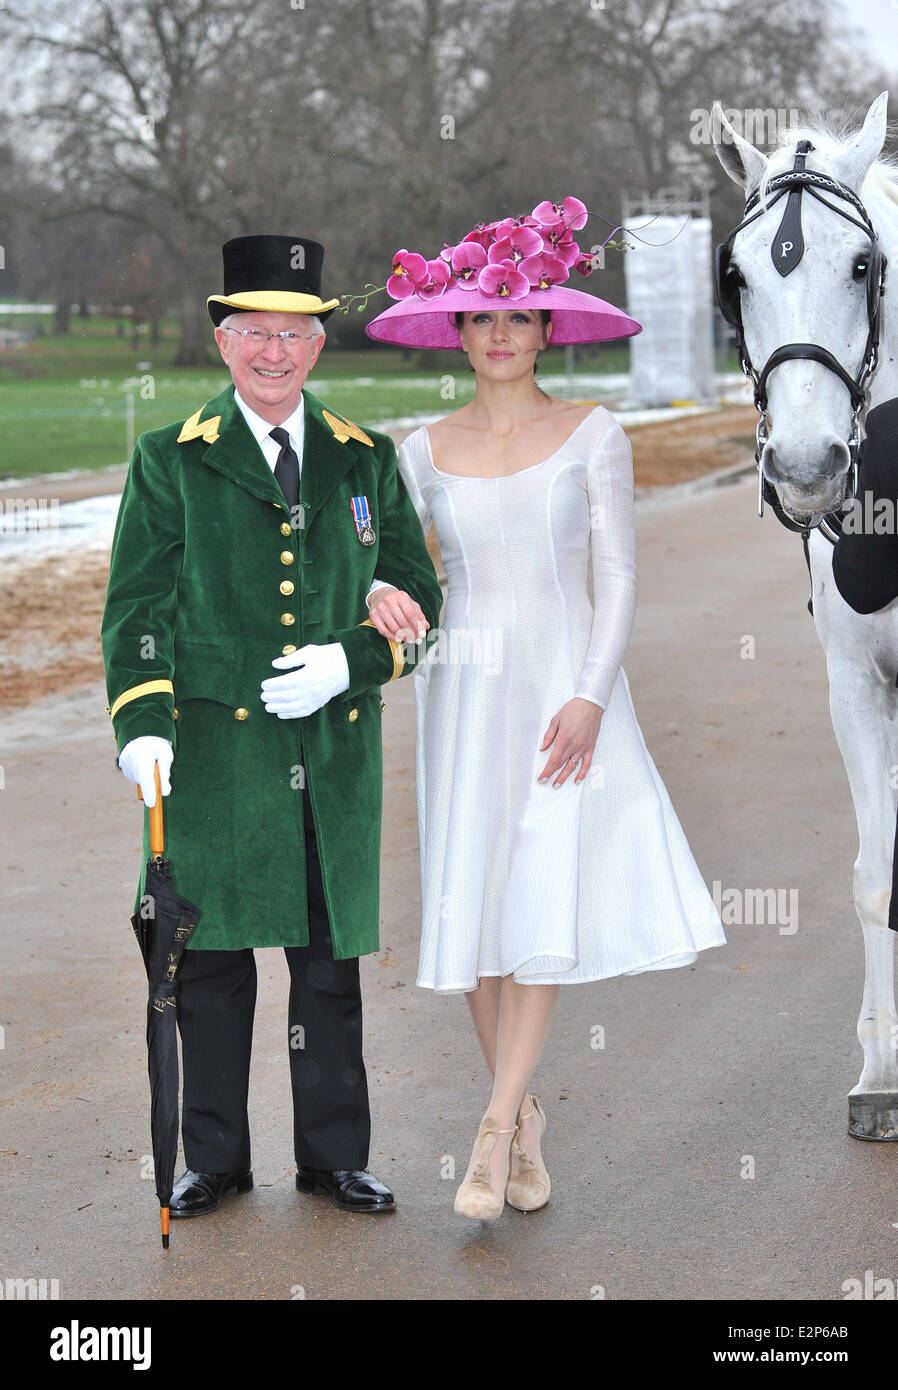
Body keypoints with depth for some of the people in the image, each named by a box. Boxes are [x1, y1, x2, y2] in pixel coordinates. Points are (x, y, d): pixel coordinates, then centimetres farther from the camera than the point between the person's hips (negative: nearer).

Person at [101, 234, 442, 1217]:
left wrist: (351, 660, -6)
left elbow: (417, 597, 12)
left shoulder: (366, 460, 11)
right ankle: (215, 1161, 17)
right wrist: (141, 724, -11)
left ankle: (333, 1158, 19)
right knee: (211, 961, 4)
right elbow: (136, 607, 2)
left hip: (338, 756, 2)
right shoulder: (170, 460, 4)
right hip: (213, 751, -2)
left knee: (332, 963, 7)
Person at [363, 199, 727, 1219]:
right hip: (466, 690, 2)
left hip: (569, 685, -2)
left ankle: (497, 1122, -7)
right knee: (474, 901, 2)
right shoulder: (424, 451, 6)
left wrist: (590, 698, -14)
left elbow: (618, 576, -4)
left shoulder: (594, 436, 0)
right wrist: (380, 601, -17)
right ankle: (524, 1116, 16)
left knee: (548, 895, -12)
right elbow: (390, 560, 7)